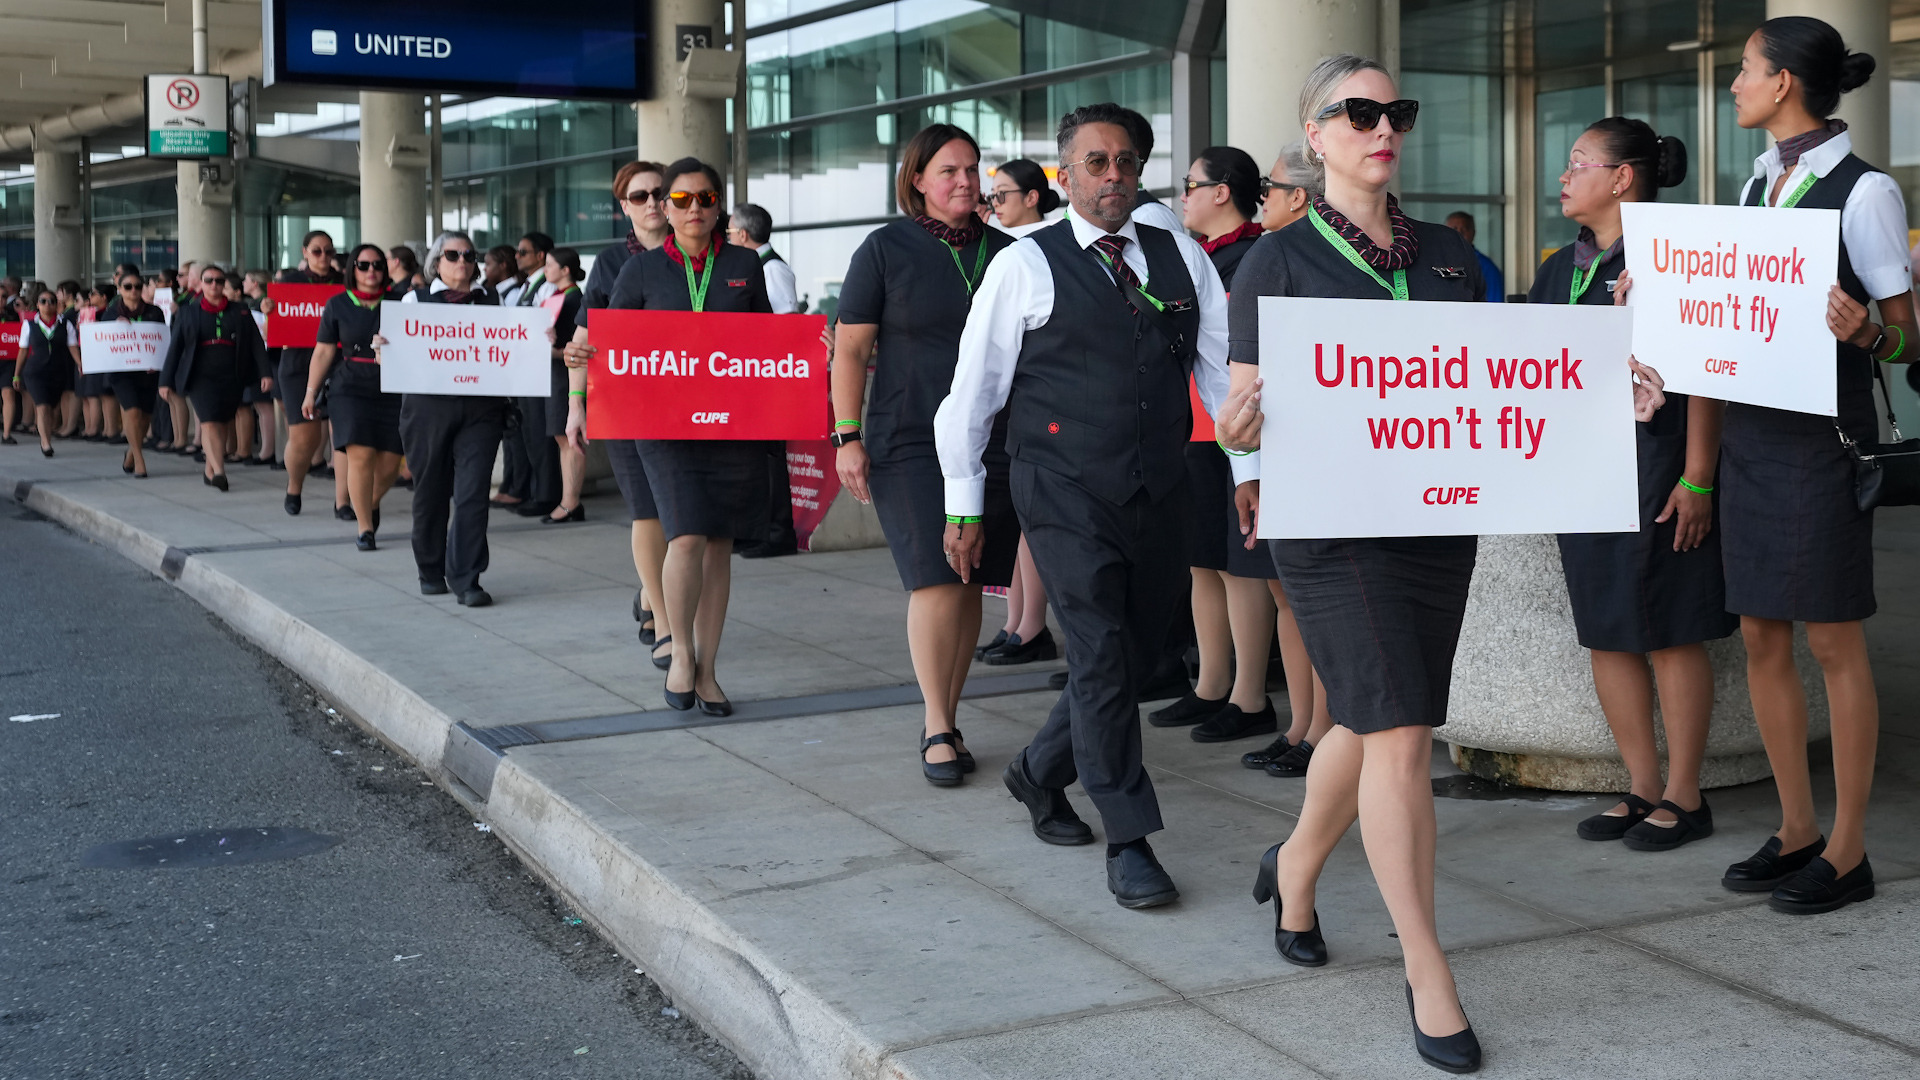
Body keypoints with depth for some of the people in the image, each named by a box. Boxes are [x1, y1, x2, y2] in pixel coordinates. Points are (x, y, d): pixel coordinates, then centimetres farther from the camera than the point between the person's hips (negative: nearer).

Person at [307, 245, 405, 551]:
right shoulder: (338, 305, 6)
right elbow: (323, 352, 9)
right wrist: (311, 393, 8)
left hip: (394, 391, 1)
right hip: (352, 390, -1)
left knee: (390, 462, -1)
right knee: (360, 455, -13)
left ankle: (371, 502, 32)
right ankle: (364, 527, -5)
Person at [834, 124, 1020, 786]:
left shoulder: (1005, 252, 10)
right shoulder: (885, 250, 0)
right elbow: (851, 350, -1)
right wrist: (847, 436, -8)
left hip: (992, 444, 4)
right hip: (909, 442, -4)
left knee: (971, 585, 6)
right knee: (936, 581, -11)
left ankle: (946, 721, 18)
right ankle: (937, 728, -1)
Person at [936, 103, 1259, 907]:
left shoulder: (1182, 259, 10)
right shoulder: (1025, 267, -1)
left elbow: (1221, 368, 13)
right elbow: (972, 390, 2)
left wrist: (1251, 468, 5)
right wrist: (964, 506, 2)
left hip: (1161, 493, 5)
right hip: (1068, 493, -5)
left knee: (1138, 654, 10)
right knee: (1101, 653, -10)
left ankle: (1041, 773, 34)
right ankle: (1129, 841, -1)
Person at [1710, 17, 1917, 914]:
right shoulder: (1757, 186, 13)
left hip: (1823, 434, -7)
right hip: (1751, 427, 7)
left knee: (1834, 643, 0)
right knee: (1762, 638, 10)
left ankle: (1847, 851, 10)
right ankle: (1795, 829, 22)